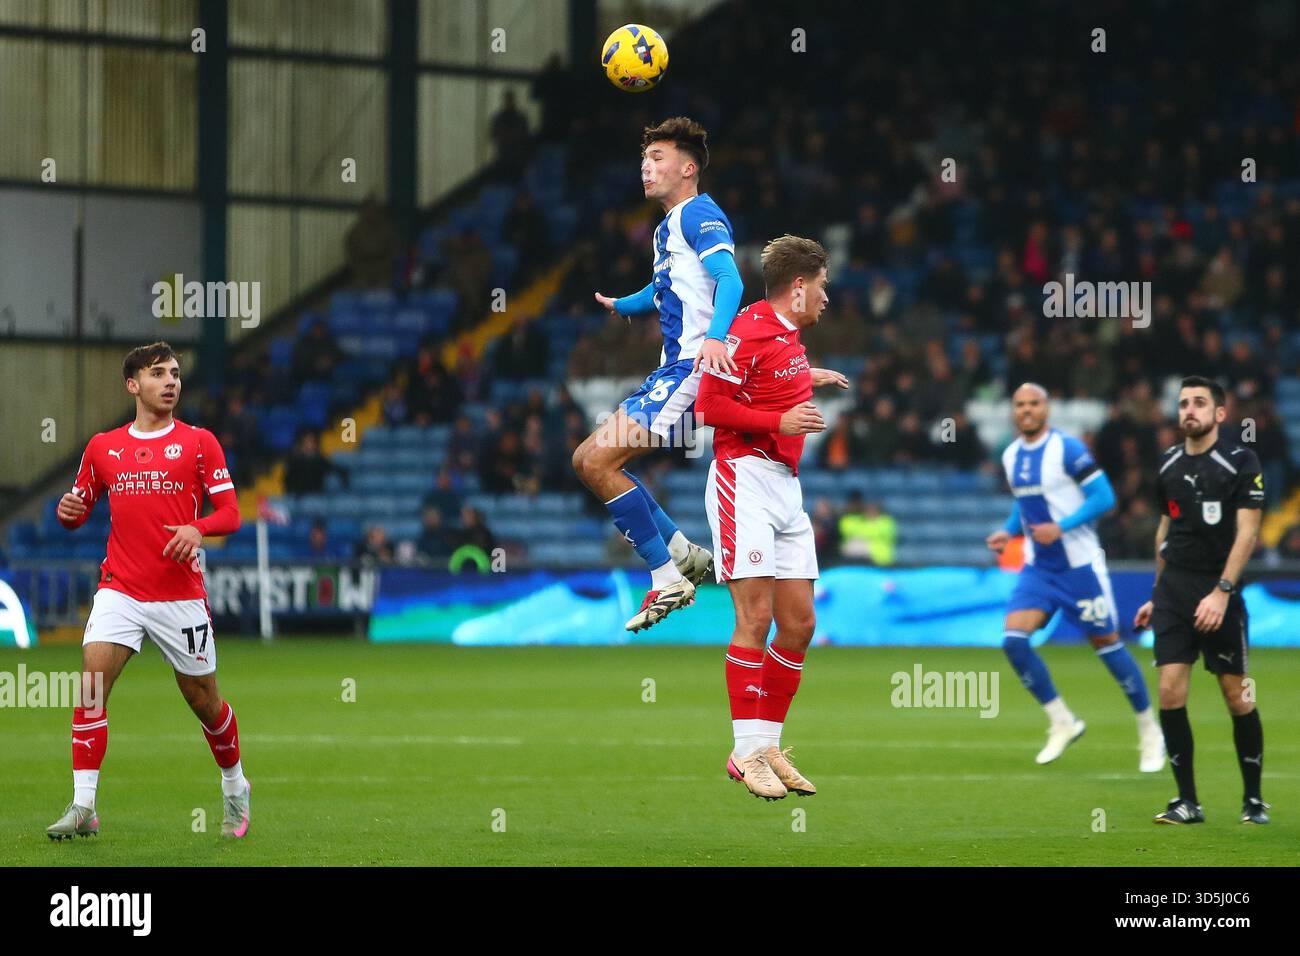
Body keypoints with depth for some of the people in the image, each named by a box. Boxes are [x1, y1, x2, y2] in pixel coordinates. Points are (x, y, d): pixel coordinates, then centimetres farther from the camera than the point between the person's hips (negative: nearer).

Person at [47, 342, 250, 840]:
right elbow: (79, 509, 18)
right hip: (119, 589, 1)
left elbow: (231, 512, -1)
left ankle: (235, 786, 34)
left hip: (181, 595, -1)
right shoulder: (102, 447, 9)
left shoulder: (199, 442, 2)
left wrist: (198, 528, -22)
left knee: (203, 699, 7)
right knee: (91, 681, -17)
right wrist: (69, 511, -6)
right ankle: (82, 807, -17)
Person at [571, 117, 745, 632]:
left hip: (692, 368, -10)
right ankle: (684, 554, 14)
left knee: (600, 462, -17)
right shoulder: (667, 227, 21)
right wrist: (620, 305, 49)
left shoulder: (698, 213, -9)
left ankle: (667, 579, -11)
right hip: (671, 370, 10)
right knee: (587, 460, 12)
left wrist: (715, 336, -40)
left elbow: (730, 279, -25)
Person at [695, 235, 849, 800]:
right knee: (756, 616, -12)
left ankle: (768, 744, 13)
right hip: (746, 479, -9)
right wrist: (780, 421, -17)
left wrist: (810, 378, 31)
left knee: (798, 622, 6)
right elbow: (710, 404, -15)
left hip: (786, 487, 9)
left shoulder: (789, 334, 16)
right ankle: (746, 751, -9)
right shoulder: (750, 330, -11)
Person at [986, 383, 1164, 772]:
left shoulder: (1067, 448, -13)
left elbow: (1103, 497, -14)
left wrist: (1061, 527, -23)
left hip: (1079, 564, -6)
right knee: (1013, 640, -12)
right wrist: (1007, 532, 5)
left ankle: (1150, 732, 18)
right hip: (1037, 567, 6)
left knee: (1107, 644, 1)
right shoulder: (1011, 456, 8)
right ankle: (1062, 723, 3)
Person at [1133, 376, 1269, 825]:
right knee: (1170, 691, -7)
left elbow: (1247, 532, -12)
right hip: (1174, 589, 4)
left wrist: (1221, 592, -20)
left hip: (1219, 593, -4)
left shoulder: (1241, 462, -7)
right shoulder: (1168, 464, 10)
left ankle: (1253, 798, 15)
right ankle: (1187, 801, 0)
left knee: (1237, 697, 1)